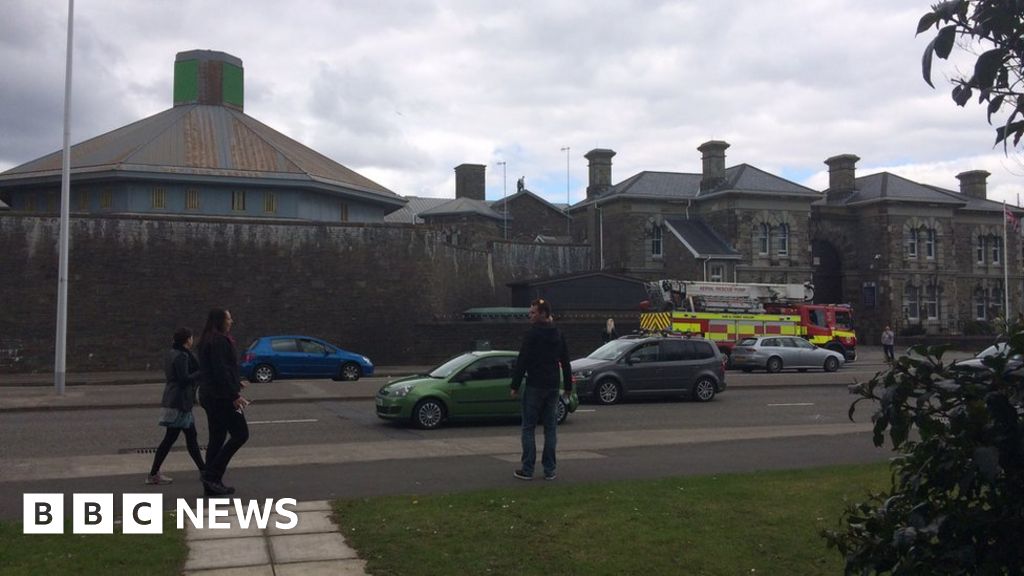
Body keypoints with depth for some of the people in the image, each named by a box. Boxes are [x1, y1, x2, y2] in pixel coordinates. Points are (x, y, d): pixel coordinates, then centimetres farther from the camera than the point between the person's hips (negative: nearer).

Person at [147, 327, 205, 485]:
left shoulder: (172, 353, 13)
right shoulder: (181, 356, -16)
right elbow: (184, 379, -22)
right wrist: (201, 372, -13)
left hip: (174, 400, 10)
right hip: (179, 402, -10)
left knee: (191, 436, 13)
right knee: (170, 438, -4)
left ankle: (203, 470, 19)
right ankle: (153, 474, 3)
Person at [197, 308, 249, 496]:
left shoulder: (207, 341, 16)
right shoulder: (220, 341, -15)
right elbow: (221, 371, -22)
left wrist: (236, 384, 25)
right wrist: (234, 395, -20)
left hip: (209, 396, 10)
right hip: (222, 397, -10)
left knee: (216, 438, 13)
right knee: (240, 434, -4)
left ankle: (211, 484, 16)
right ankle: (212, 475, -6)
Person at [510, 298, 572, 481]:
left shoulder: (533, 334, -11)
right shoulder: (558, 335, 11)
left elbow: (522, 362, -13)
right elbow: (565, 363, 17)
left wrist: (515, 386, -9)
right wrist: (568, 386, 22)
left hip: (534, 387, -6)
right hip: (552, 387, 6)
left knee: (528, 428, 1)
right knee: (551, 428, 9)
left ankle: (527, 470, 1)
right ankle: (549, 470, 10)